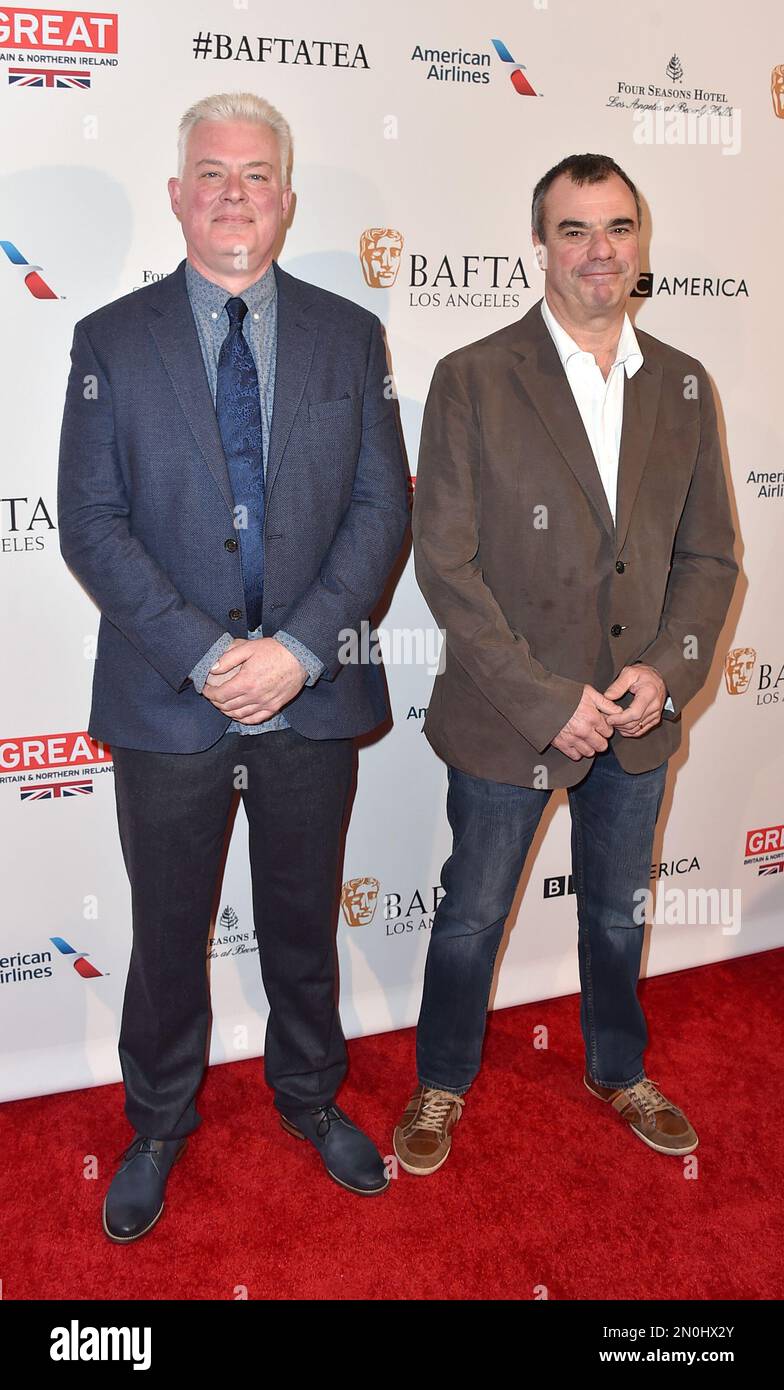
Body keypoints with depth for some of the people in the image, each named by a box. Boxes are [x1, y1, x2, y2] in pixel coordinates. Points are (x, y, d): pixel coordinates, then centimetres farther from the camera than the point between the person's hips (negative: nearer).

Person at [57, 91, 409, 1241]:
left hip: (314, 698, 1)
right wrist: (207, 654, -16)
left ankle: (310, 1093, 42)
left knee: (304, 920, 18)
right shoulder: (111, 341, 1)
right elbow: (90, 523, -6)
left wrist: (296, 648, -14)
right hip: (168, 704, -1)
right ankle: (160, 1124, 37)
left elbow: (381, 510, -1)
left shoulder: (349, 336, 5)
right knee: (169, 932, 14)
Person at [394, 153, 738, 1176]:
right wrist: (548, 701, -18)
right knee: (473, 918, 14)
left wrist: (665, 670, -10)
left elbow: (708, 553, 6)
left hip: (638, 716, 4)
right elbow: (444, 561, -14)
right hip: (507, 722, -3)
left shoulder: (684, 385, 3)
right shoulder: (474, 380, -10)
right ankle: (443, 1083, 39)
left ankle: (618, 1070, 47)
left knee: (619, 913, 22)